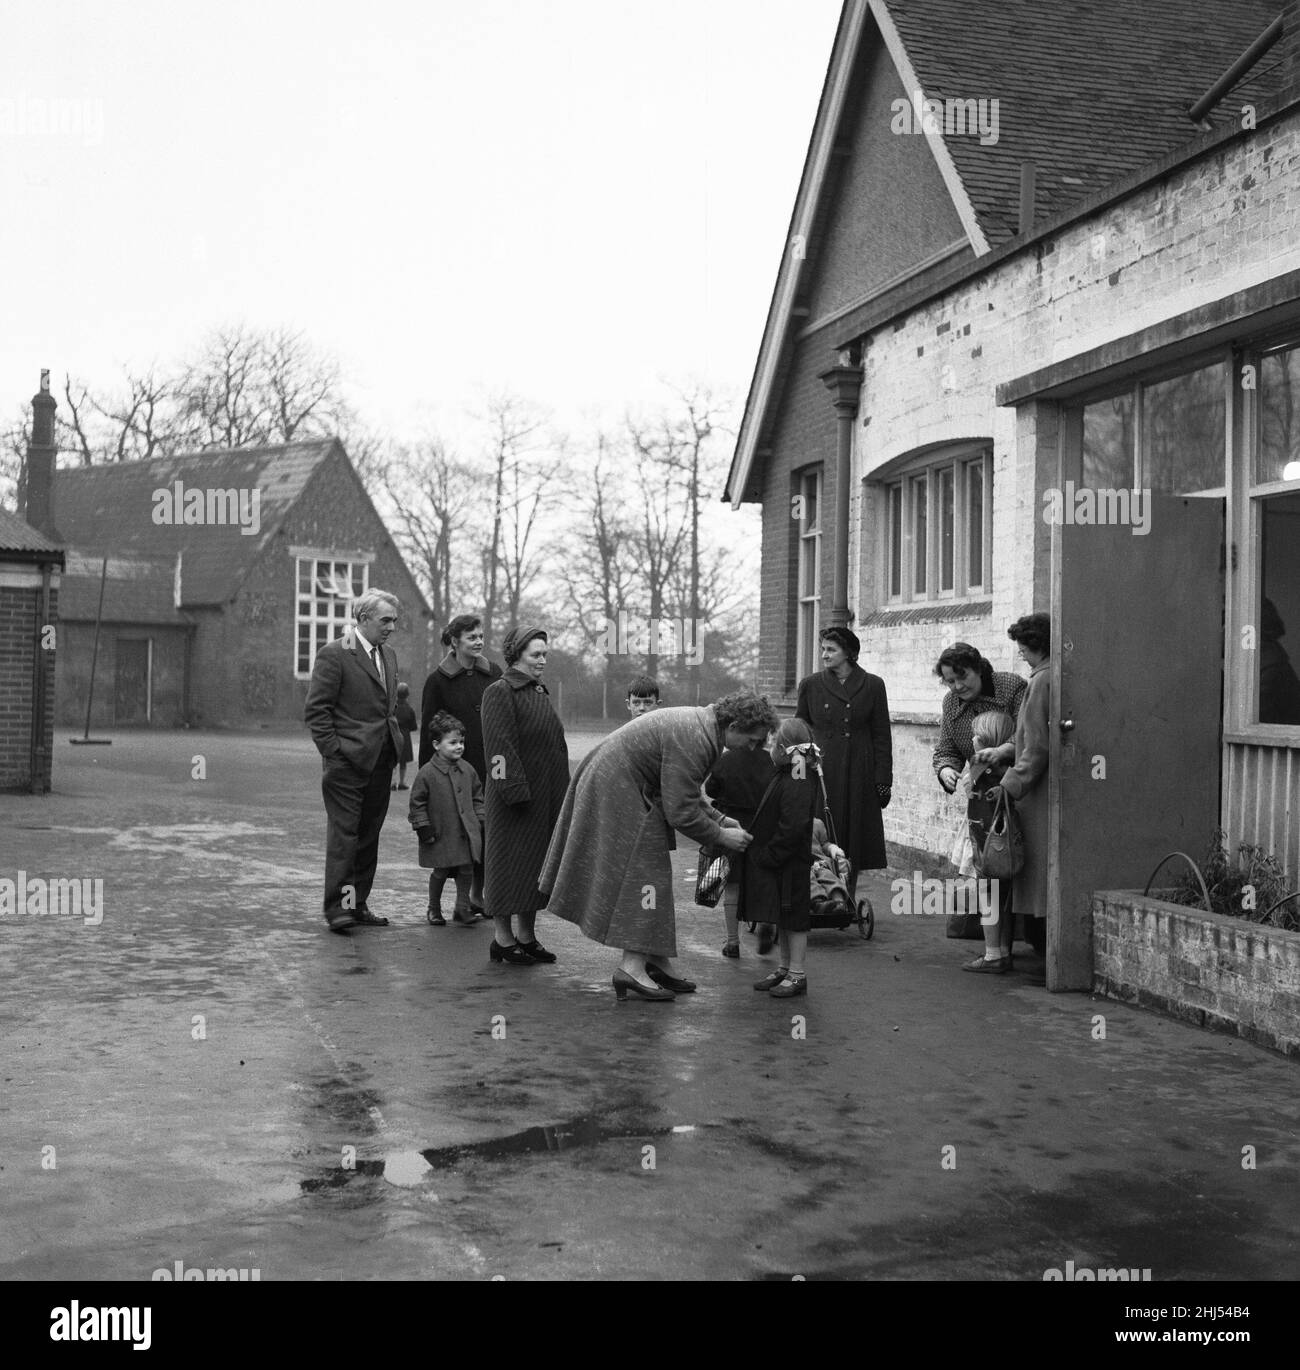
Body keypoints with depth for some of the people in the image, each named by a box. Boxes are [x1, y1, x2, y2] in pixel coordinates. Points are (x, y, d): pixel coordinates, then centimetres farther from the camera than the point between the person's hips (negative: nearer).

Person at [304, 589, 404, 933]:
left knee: (369, 836, 10)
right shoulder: (333, 654, -9)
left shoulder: (388, 655, 16)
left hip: (380, 761, 7)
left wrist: (394, 742, 14)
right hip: (346, 762, -7)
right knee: (343, 834, -5)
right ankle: (336, 907, 0)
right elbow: (315, 709, -10)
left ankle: (357, 904, 17)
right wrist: (333, 750, -13)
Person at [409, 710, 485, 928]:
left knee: (466, 870, 2)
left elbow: (477, 797, 16)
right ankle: (434, 909, 24)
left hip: (466, 832, 4)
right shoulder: (427, 773, -11)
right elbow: (417, 802, -7)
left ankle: (462, 908, 15)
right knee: (440, 872, 6)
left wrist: (479, 820, 10)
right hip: (440, 834, -4)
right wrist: (424, 828, -9)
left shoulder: (467, 770, 5)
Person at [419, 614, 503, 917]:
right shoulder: (438, 680, -1)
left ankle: (480, 894, 16)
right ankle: (464, 898, 13)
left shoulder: (493, 672, 8)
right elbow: (428, 731, 0)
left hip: (491, 767, 3)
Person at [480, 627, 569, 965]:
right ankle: (503, 939, 8)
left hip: (546, 797, 8)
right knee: (510, 860, -1)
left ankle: (527, 936, 20)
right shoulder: (500, 693, -10)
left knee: (537, 863, 11)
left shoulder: (540, 693, 16)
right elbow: (500, 747, -17)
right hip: (514, 796, -8)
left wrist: (562, 793, 16)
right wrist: (516, 791, -22)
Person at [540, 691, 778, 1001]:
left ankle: (657, 963, 16)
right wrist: (720, 836, -13)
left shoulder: (701, 724, 6)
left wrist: (718, 818, 10)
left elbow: (683, 791, 18)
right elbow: (680, 812, -25)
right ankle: (632, 966, -9)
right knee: (645, 874, -9)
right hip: (617, 793, -11)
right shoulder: (692, 740, -26)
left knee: (651, 875, 11)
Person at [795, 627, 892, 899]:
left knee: (854, 843, 4)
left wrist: (883, 780, 0)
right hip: (821, 773, 0)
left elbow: (881, 736, 5)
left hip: (858, 777, 0)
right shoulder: (810, 685, 5)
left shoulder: (872, 686, 3)